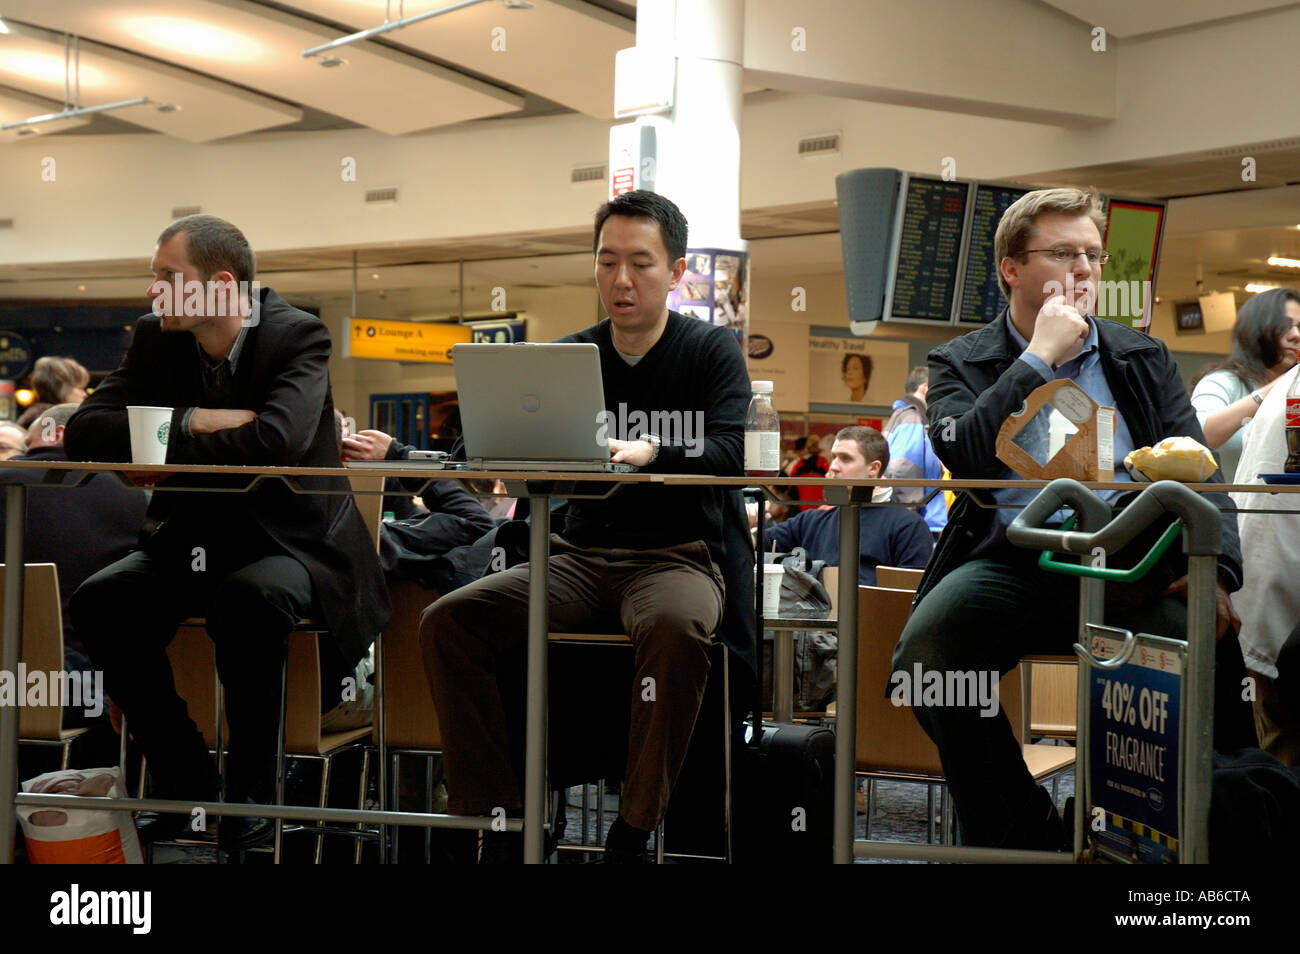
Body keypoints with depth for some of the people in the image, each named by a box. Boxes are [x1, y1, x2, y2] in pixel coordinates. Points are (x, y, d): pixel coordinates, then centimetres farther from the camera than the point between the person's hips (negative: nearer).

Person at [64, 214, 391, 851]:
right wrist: (192, 421, -21)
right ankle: (184, 777, -3)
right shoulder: (156, 338, 2)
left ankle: (252, 787, -15)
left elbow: (276, 442, -32)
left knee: (248, 596, -37)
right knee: (98, 602, -19)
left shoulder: (297, 337, -14)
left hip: (290, 542, -5)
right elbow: (82, 434, -6)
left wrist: (159, 442, -19)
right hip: (195, 539, 6)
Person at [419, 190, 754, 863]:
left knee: (675, 626, -39)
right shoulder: (571, 356, 14)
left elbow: (729, 454, -14)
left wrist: (648, 452, -32)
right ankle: (500, 824, -13)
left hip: (679, 555, -4)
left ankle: (632, 833, -23)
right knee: (448, 619, -19)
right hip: (581, 556, 4)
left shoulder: (713, 350, 3)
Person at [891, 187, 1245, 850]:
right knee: (923, 651, -30)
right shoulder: (961, 363, 13)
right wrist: (1041, 355, -5)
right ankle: (1022, 834, -8)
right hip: (1009, 564, -1)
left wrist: (1215, 568, -9)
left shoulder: (1144, 360, 20)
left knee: (1212, 652, -29)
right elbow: (963, 454, -9)